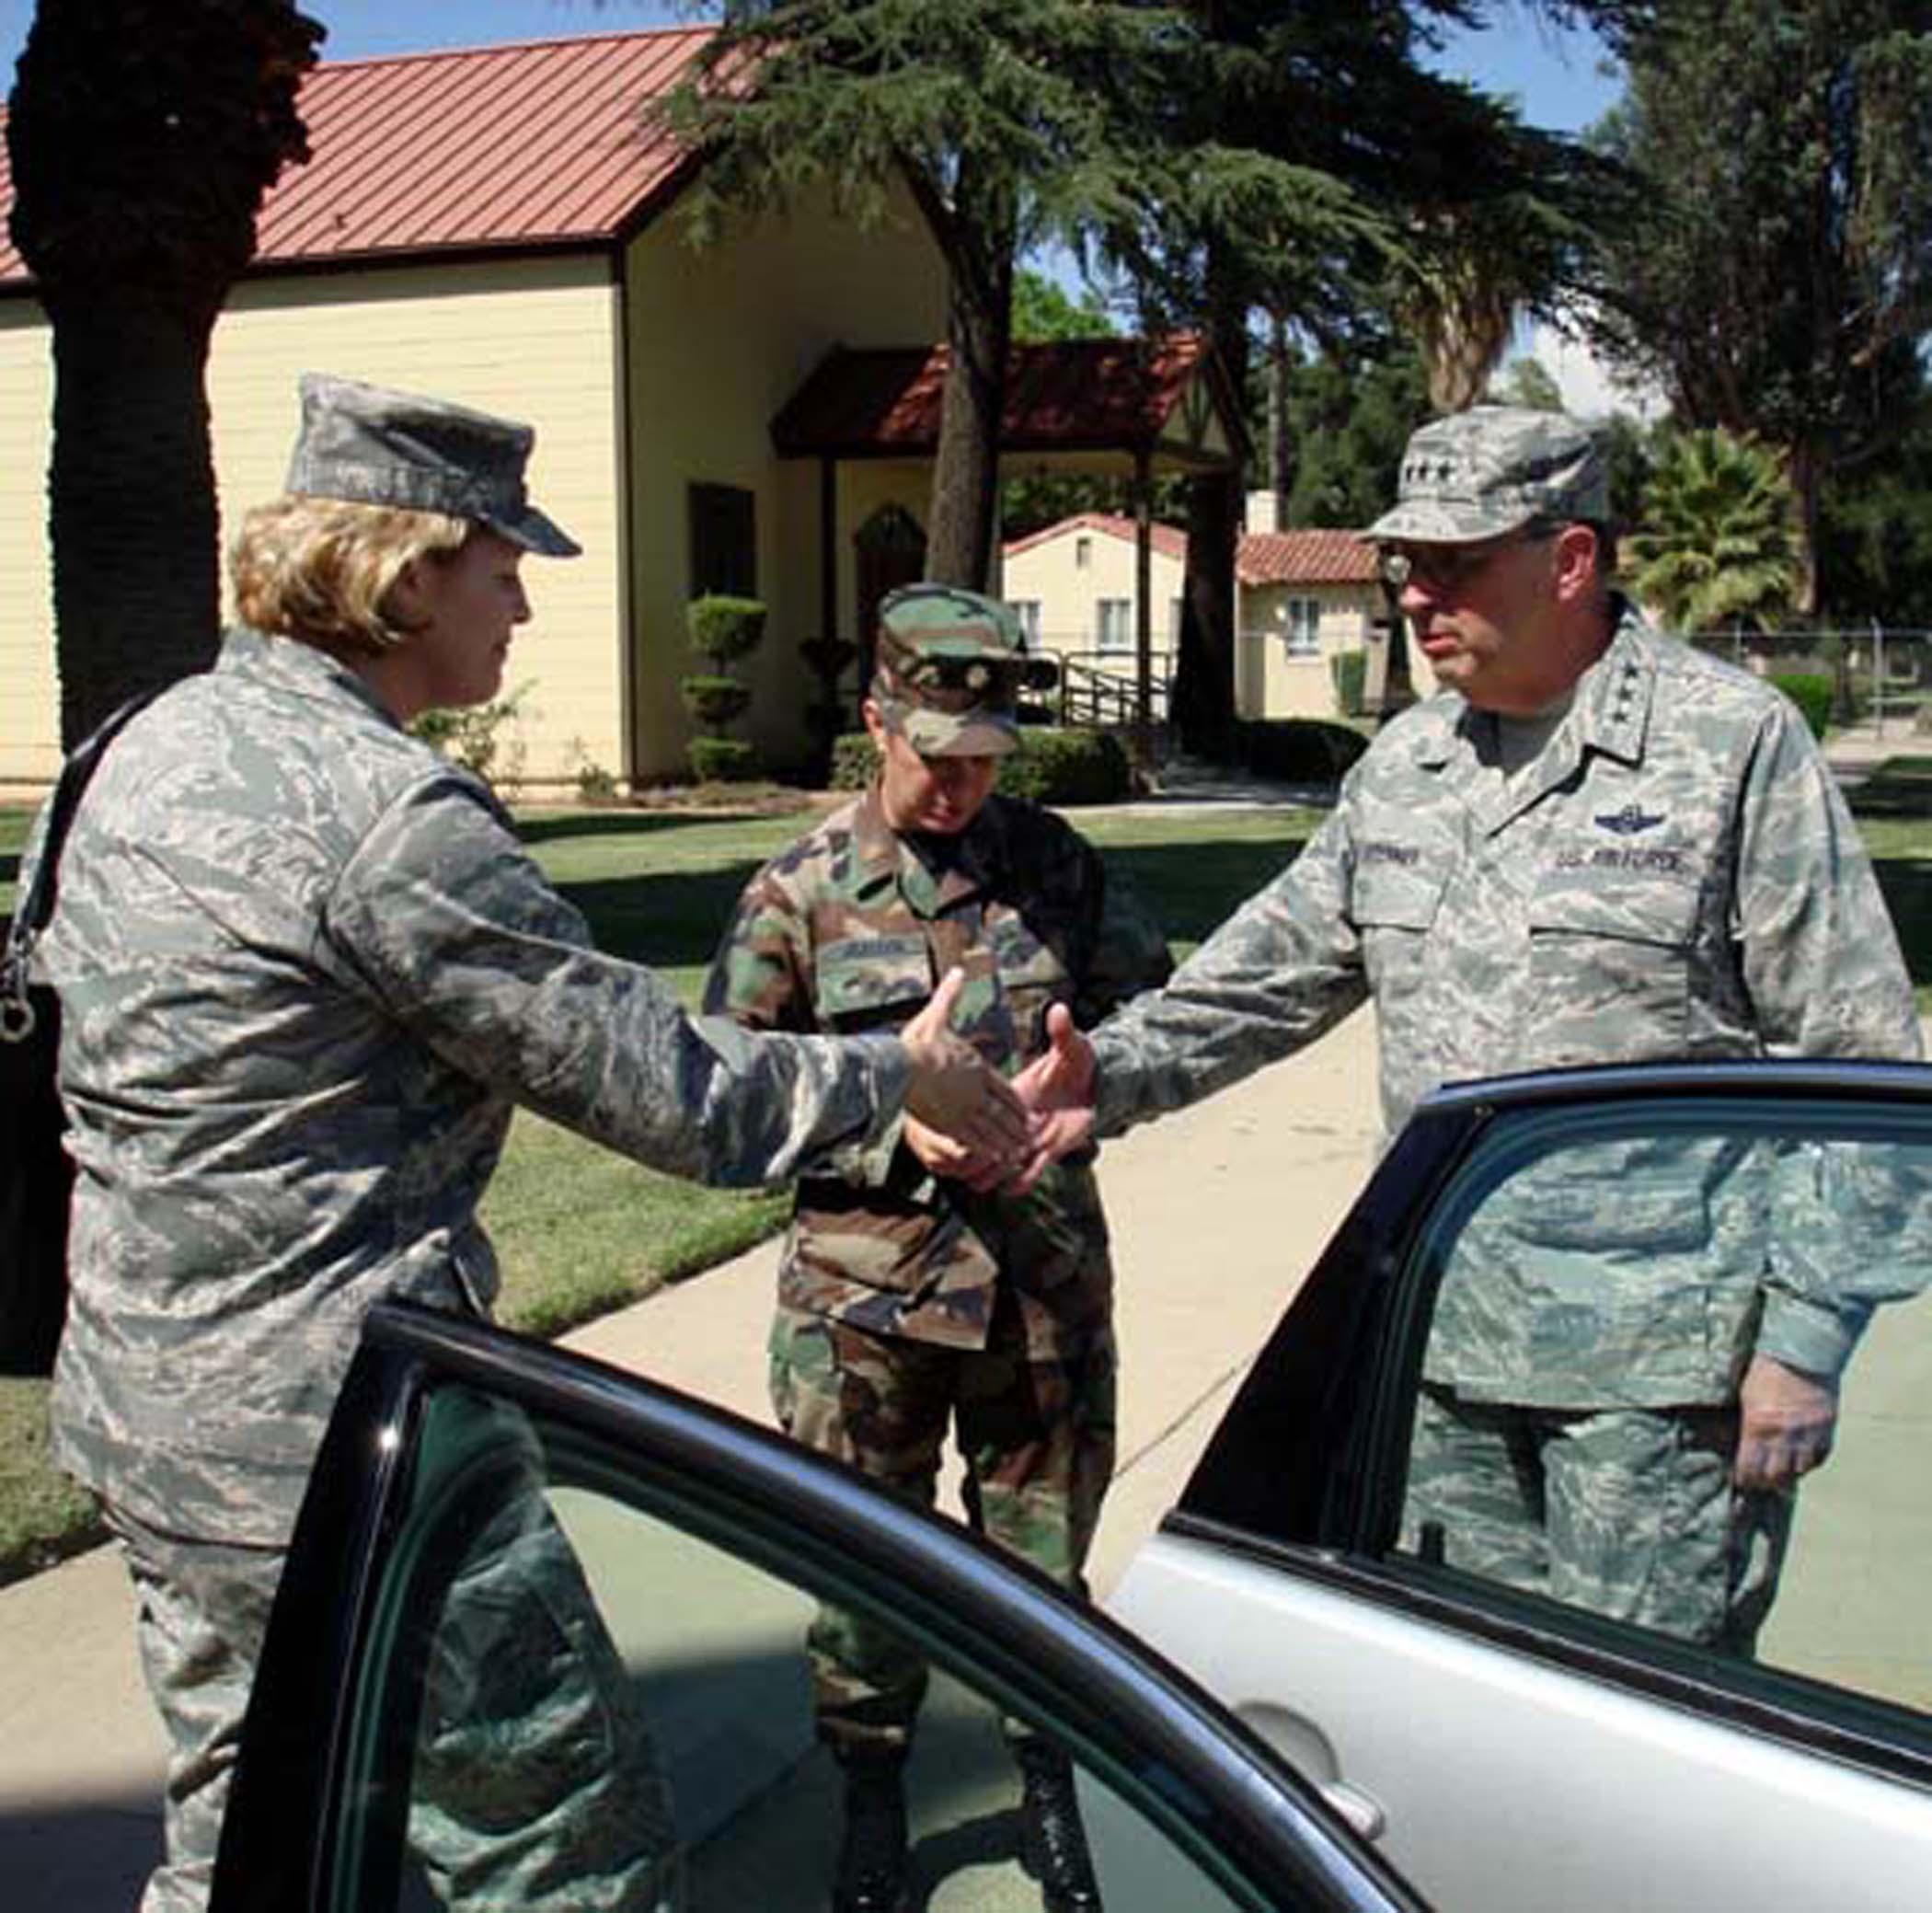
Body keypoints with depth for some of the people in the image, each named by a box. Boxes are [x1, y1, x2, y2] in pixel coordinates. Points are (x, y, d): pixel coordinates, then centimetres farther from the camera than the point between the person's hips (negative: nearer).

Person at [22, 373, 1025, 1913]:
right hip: (340, 1439, -9)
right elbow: (669, 1092, -19)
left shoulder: (156, 746, 7)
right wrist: (901, 1077, -3)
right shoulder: (389, 815, -22)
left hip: (145, 1412, 10)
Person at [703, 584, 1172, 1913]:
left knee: (1044, 1555, 14)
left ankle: (1053, 1795, 35)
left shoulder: (1053, 861, 3)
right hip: (866, 1291, -1)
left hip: (1043, 1286, 1)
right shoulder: (803, 890, -2)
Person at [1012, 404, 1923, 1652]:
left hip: (1659, 1363, -6)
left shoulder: (1735, 740, -7)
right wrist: (1115, 1073, 0)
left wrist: (1804, 1339, -10)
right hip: (1447, 1356, 6)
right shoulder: (1405, 764, 11)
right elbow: (1275, 965, 17)